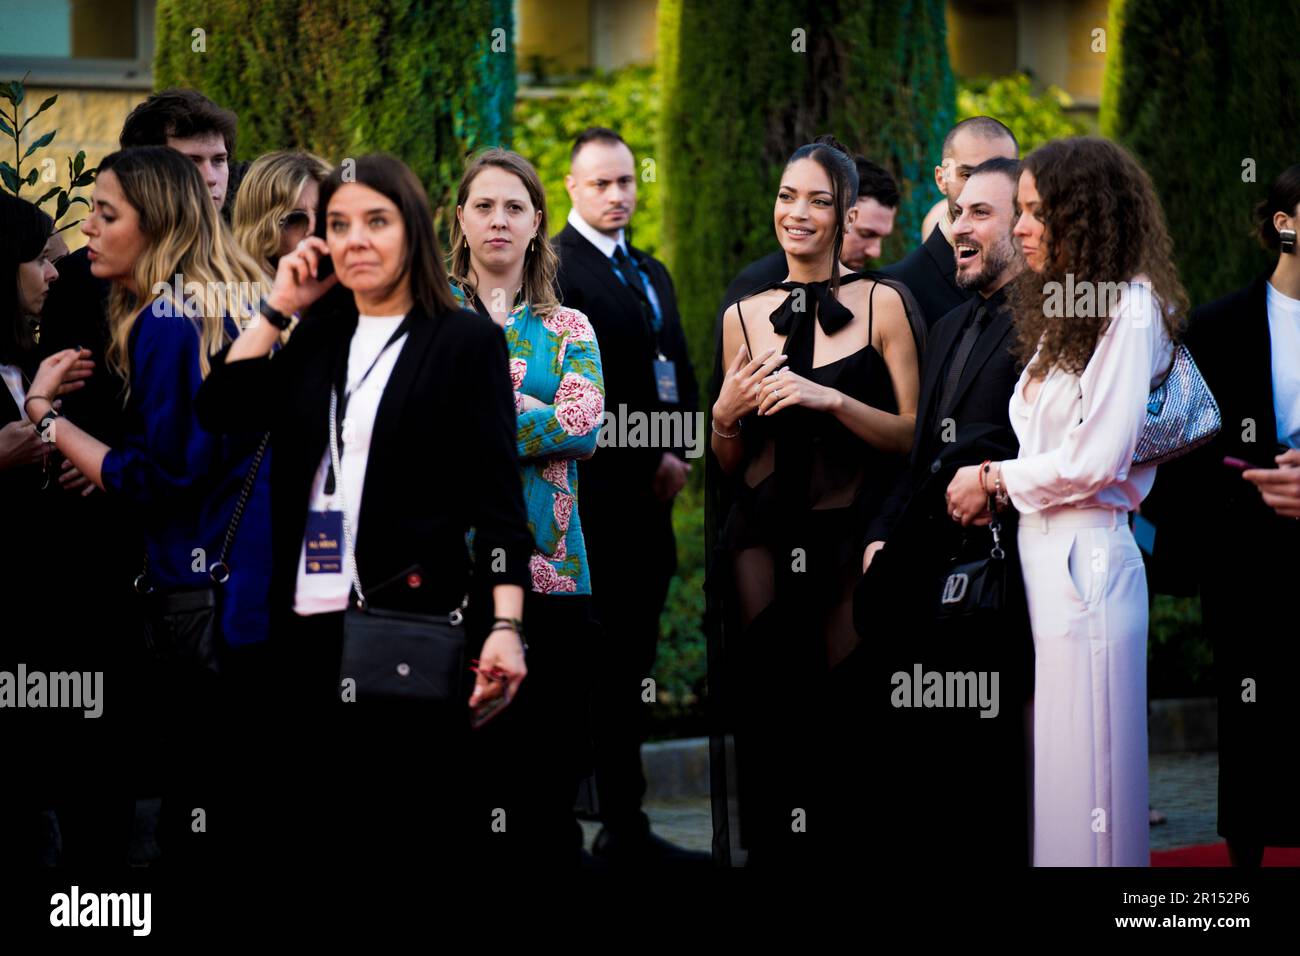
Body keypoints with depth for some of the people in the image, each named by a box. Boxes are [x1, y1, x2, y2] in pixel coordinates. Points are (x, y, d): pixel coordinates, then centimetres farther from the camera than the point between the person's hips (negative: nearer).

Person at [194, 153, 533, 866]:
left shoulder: (466, 341, -1)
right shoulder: (315, 339, 14)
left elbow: (496, 492, -6)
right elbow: (219, 411, 5)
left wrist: (505, 627, -17)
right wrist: (279, 308, 4)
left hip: (413, 621, -5)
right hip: (307, 622, 5)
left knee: (413, 833, -3)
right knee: (306, 822, 7)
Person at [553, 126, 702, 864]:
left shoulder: (652, 274, 20)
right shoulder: (554, 268, -7)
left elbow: (681, 378, 18)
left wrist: (678, 453, 1)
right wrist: (647, 451, -12)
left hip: (648, 497, 8)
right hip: (590, 494, -8)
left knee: (630, 666, 10)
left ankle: (626, 826, 14)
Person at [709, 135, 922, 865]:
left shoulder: (881, 305, 2)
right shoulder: (743, 317, 11)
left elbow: (912, 437, -1)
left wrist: (830, 400, -14)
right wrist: (726, 415, -4)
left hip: (852, 532, -2)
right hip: (764, 537, 2)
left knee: (844, 716, -7)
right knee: (765, 713, -6)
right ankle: (771, 852, 4)